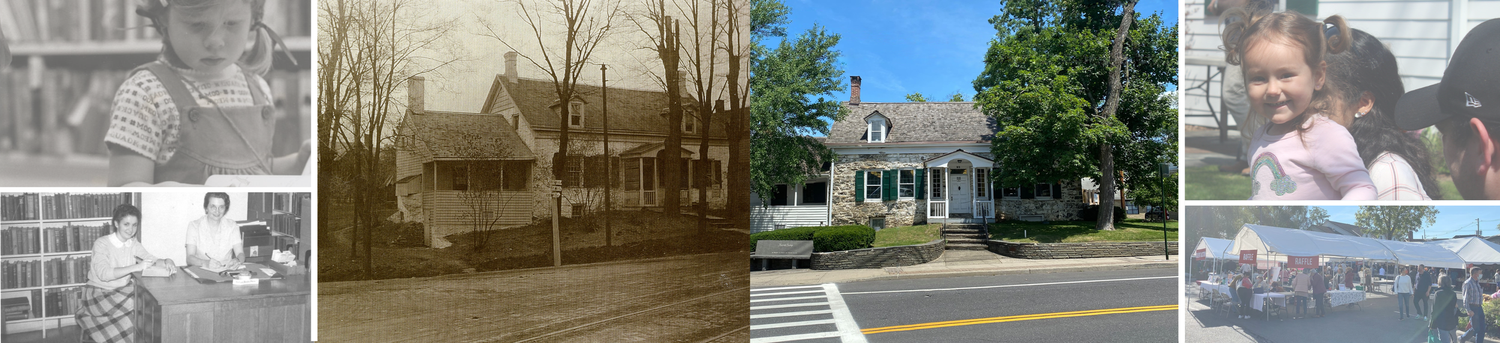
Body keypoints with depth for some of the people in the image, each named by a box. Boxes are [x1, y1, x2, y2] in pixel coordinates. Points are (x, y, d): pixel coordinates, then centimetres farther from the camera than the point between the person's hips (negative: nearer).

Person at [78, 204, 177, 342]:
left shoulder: (133, 243, 4)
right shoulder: (101, 244, -13)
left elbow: (153, 261, 2)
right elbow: (104, 274, -26)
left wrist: (166, 261, -22)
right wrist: (136, 267, -35)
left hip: (124, 290, 5)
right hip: (100, 293, -5)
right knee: (134, 306, -29)